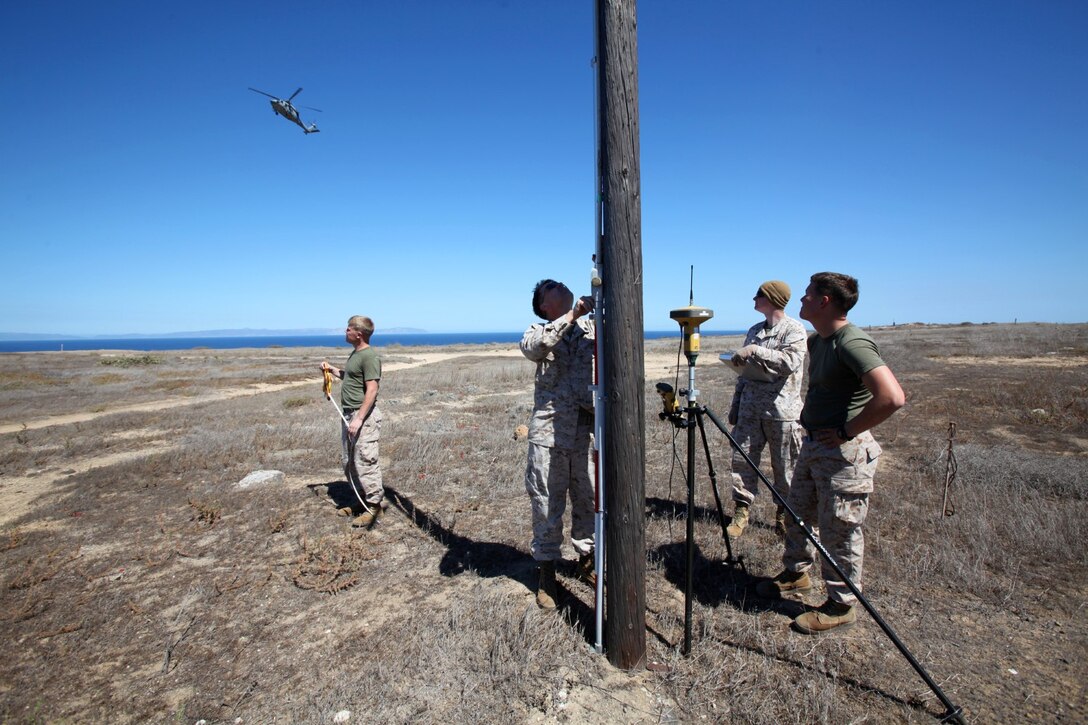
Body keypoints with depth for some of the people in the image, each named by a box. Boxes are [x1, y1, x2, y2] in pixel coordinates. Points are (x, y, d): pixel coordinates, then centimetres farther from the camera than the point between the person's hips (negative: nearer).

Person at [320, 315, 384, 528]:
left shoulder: (369, 356, -15)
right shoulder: (355, 353, 16)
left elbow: (372, 390, -20)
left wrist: (359, 418, -24)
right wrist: (332, 369, 18)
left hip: (363, 416, -11)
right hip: (349, 414, 11)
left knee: (365, 461, -6)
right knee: (349, 462, 16)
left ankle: (374, 505, 4)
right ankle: (364, 501, 26)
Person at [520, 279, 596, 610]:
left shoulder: (591, 328, 11)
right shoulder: (540, 331, 4)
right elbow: (532, 346, -19)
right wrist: (572, 316, -24)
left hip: (588, 430, 2)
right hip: (549, 431, -2)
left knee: (589, 499, 13)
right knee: (547, 503, 7)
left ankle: (586, 561, 35)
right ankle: (547, 574, 24)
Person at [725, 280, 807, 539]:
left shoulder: (794, 330, -4)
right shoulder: (754, 331, 16)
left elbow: (790, 362, -22)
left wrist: (754, 351, -23)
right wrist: (736, 405, 17)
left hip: (782, 411, -6)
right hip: (751, 408, 6)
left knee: (785, 467, 5)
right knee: (742, 459, 2)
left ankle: (784, 514, 21)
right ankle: (741, 513, 10)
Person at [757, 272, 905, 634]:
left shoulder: (852, 343, -22)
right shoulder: (817, 341, 8)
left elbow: (892, 397, -32)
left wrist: (847, 431, -22)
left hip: (844, 452, -10)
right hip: (813, 444, 10)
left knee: (839, 532, 5)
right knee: (797, 514, 21)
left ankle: (842, 606, 23)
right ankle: (796, 573, 41)